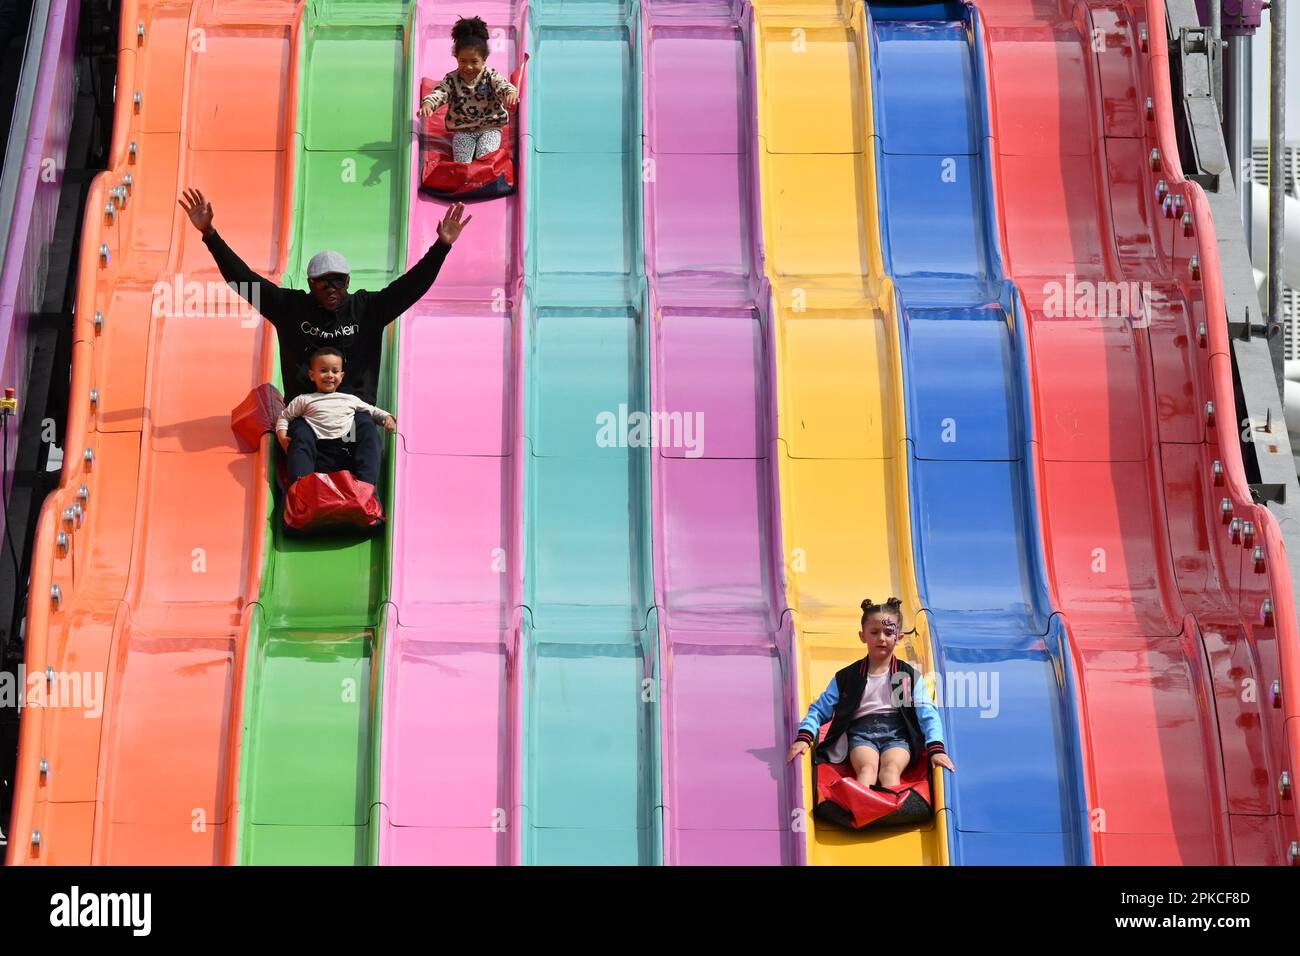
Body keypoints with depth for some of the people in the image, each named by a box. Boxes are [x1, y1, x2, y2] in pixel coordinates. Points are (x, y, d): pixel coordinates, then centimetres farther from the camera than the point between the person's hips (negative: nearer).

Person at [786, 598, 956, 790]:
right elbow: (819, 710, 12)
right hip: (861, 733, 0)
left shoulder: (909, 676, 12)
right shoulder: (847, 677, 13)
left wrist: (936, 748, -13)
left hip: (897, 733, 0)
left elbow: (927, 713, 3)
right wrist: (804, 737, -8)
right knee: (867, 768, -31)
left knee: (891, 769, -31)